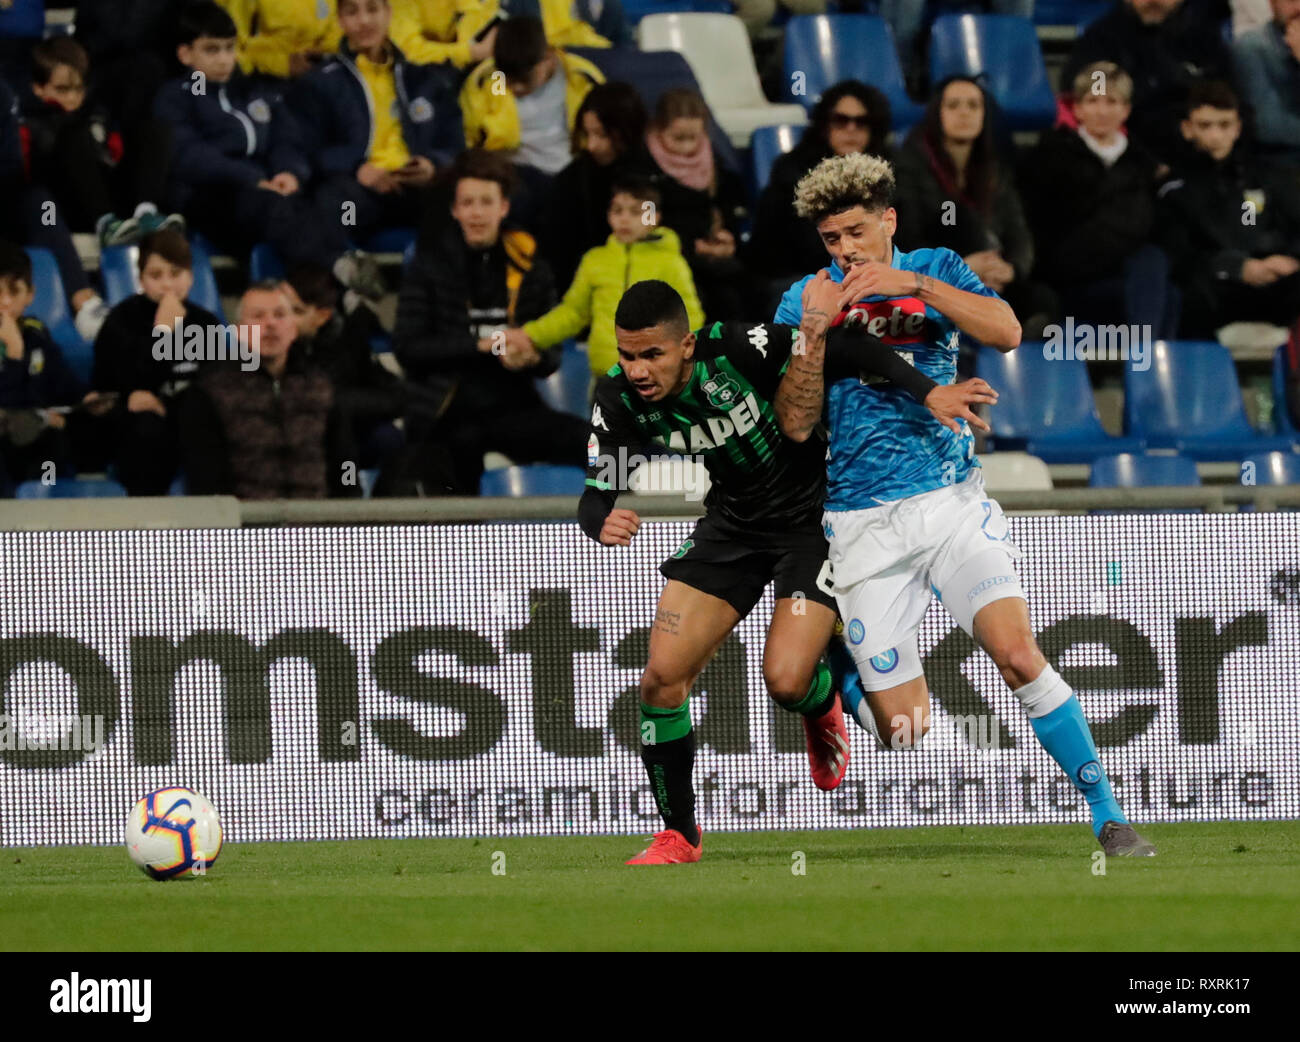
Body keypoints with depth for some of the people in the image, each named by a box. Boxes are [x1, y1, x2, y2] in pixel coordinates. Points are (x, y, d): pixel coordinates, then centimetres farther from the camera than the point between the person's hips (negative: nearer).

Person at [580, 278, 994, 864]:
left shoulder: (737, 350, -29)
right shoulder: (620, 400, -15)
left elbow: (848, 349, -24)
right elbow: (596, 493, -12)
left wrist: (927, 393, -33)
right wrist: (603, 523, -36)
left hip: (812, 520, -5)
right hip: (731, 524, 5)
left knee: (785, 679, -19)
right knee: (663, 675, -8)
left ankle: (823, 707, 21)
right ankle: (678, 835, 9)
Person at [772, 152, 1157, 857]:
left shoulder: (935, 270, 6)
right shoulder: (804, 300, 4)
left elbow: (1006, 333, -12)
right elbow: (795, 424, -3)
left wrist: (916, 285, -21)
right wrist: (814, 336, -17)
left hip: (953, 506, 0)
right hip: (863, 527, 0)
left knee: (1018, 655, -22)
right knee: (906, 733, -5)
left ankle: (1107, 818, -13)